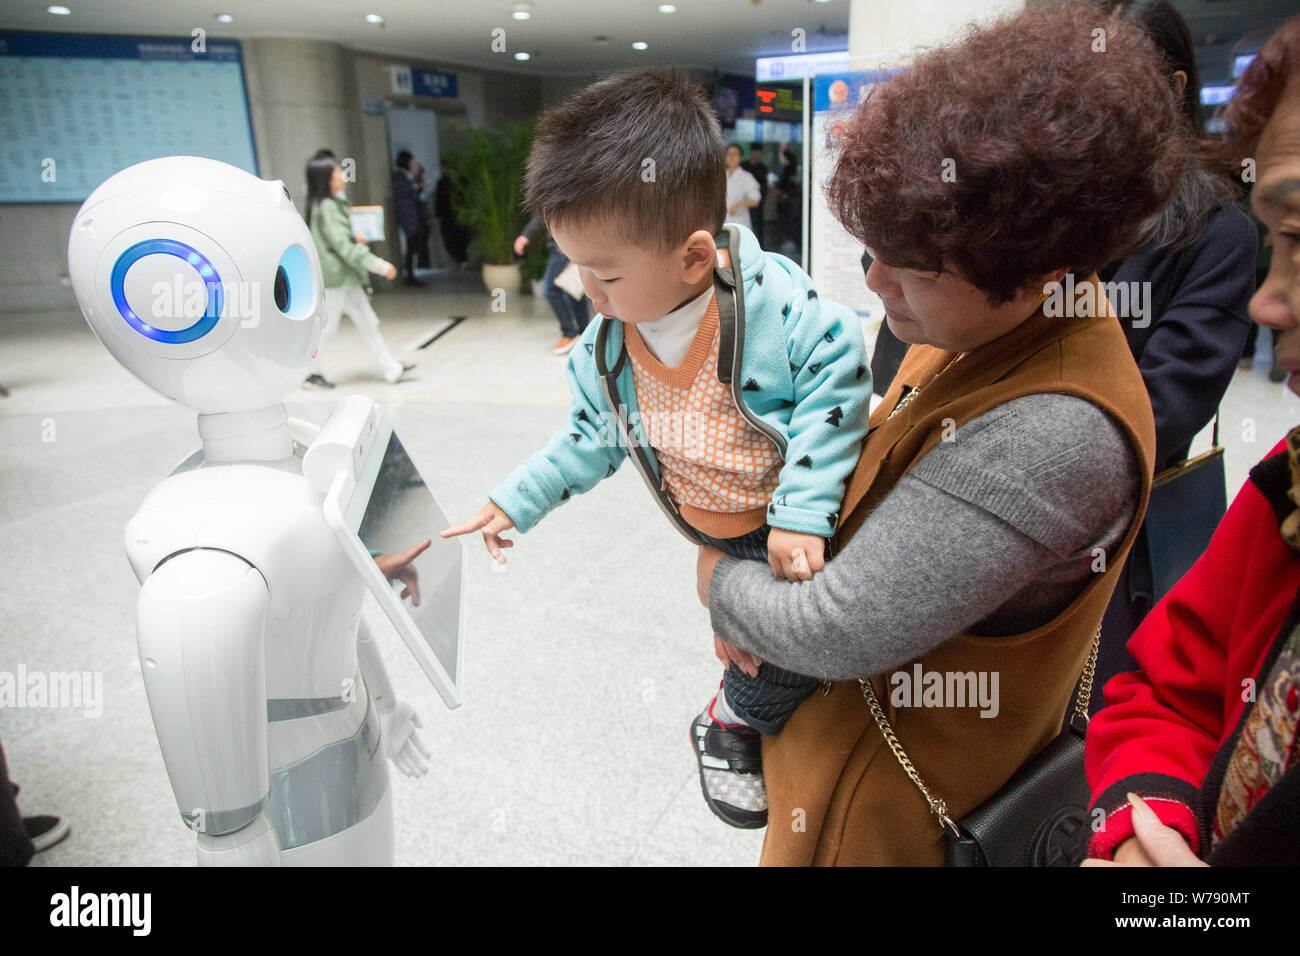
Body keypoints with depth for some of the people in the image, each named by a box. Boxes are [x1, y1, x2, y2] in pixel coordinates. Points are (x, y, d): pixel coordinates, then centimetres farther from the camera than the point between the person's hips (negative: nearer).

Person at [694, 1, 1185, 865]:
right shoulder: (982, 319, -7)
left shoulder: (1056, 434, -36)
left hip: (888, 800, -7)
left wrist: (717, 577, -13)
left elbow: (834, 634, -33)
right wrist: (750, 604, -7)